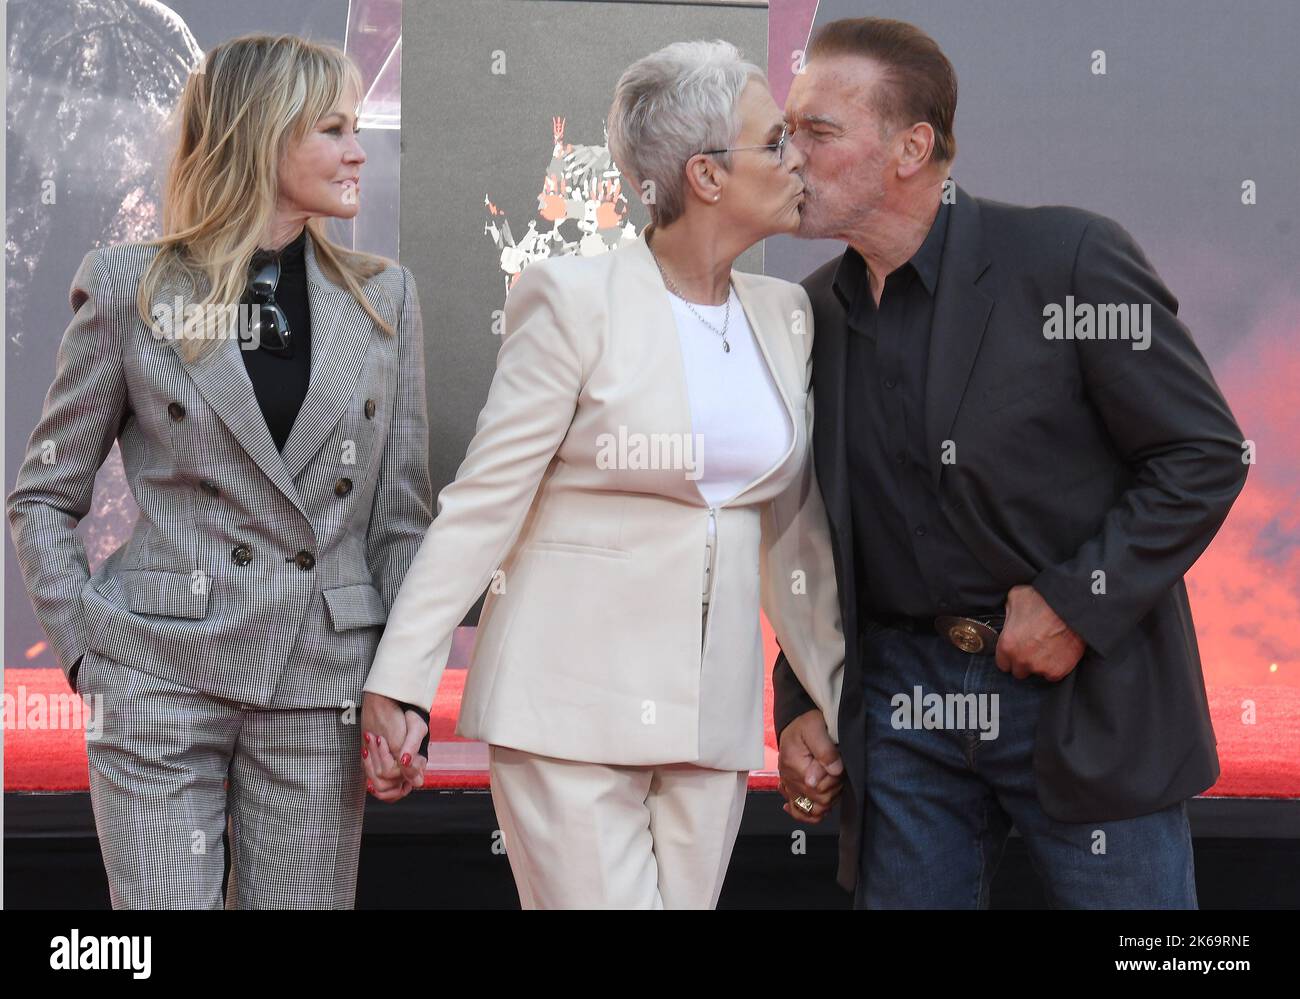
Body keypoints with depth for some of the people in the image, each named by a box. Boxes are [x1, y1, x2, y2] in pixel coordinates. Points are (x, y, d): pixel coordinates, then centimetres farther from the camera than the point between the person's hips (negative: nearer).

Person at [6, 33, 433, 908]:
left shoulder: (382, 299, 8)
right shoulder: (128, 289, 1)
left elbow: (402, 515, 9)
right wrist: (88, 648, -3)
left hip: (320, 687, 2)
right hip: (164, 680, -2)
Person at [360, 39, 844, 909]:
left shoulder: (785, 315, 10)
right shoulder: (578, 300, -8)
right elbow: (483, 502, -7)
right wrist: (398, 683, -11)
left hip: (715, 709, 6)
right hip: (574, 702, -5)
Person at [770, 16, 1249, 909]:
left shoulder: (1070, 258, -11)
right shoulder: (814, 313, 5)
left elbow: (1207, 454, -9)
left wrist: (1076, 601, -15)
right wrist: (805, 705, 7)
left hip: (1085, 693, -4)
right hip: (900, 694, 5)